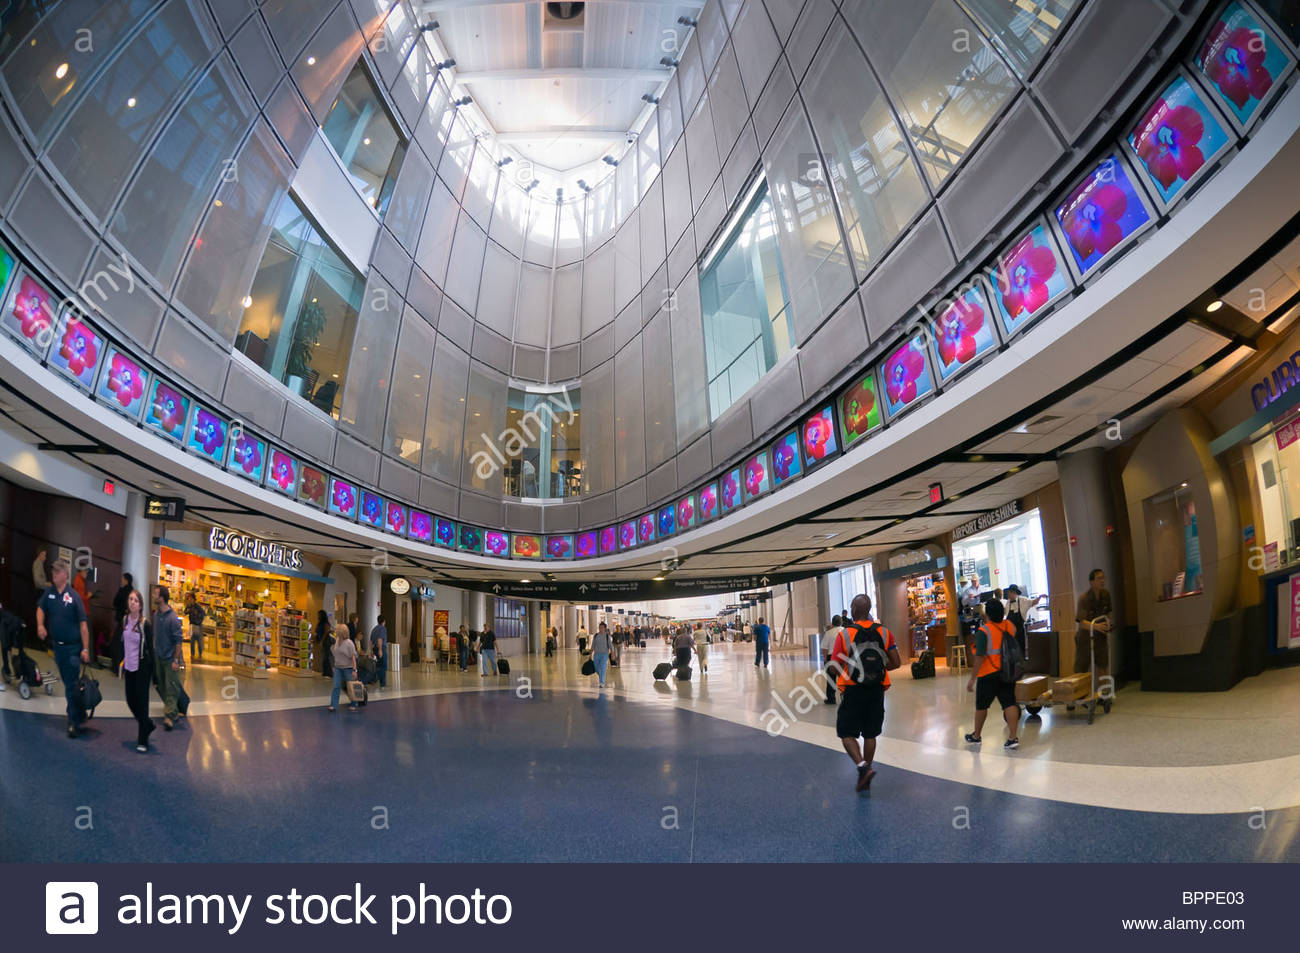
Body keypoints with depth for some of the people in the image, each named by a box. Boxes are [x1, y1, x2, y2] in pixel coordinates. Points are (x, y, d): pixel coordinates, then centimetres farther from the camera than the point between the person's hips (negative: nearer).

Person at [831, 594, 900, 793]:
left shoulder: (844, 635, -12)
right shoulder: (884, 633, -2)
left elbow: (835, 666, -10)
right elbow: (896, 663, -1)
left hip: (852, 691, -4)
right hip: (876, 690, 4)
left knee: (846, 733, 8)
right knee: (870, 734, 15)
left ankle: (863, 766, -13)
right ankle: (865, 780, 23)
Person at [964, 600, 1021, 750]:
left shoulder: (983, 631, -18)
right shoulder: (1010, 626, 0)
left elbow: (979, 658, -20)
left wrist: (972, 679, -15)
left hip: (989, 675, -5)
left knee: (981, 705, 11)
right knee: (1009, 703, 5)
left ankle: (976, 736, 26)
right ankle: (1014, 738, -3)